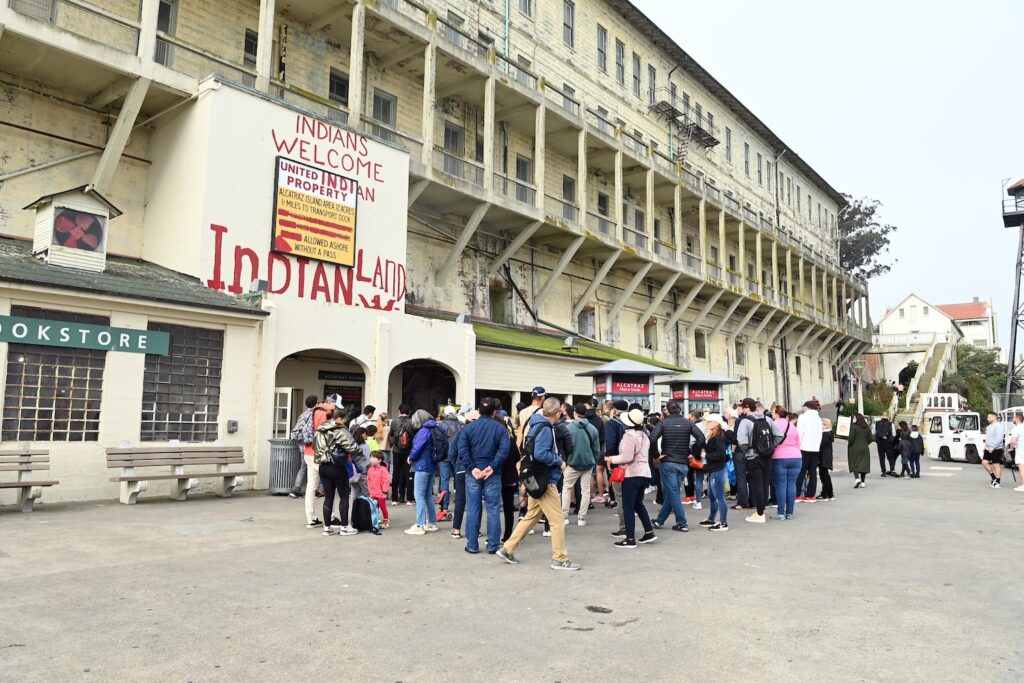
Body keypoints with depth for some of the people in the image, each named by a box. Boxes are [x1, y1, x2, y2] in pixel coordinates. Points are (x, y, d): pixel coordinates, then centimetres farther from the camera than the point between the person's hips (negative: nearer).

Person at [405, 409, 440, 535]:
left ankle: (419, 526, -6)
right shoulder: (433, 429, 11)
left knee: (419, 495, -6)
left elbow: (417, 447, -20)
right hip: (431, 465, 9)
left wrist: (411, 458, -1)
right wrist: (413, 457, 9)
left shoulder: (424, 431, -16)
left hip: (422, 466, -9)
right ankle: (431, 523, 21)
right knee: (428, 495, 16)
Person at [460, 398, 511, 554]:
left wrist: (473, 468, -9)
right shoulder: (500, 428, -2)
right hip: (493, 475, -1)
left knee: (472, 510, 7)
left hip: (473, 473, 1)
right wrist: (492, 467, -12)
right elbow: (504, 450, -13)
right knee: (493, 510, 6)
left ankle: (472, 545, 12)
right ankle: (493, 546, 9)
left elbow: (462, 450, -9)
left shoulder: (469, 427, 0)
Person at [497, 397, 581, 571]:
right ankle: (560, 559, 7)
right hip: (545, 480, -10)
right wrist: (559, 462, -16)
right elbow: (540, 454, -29)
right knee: (558, 521, -1)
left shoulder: (538, 425, 11)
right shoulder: (545, 429, -18)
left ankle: (507, 549, 20)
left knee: (530, 517, 17)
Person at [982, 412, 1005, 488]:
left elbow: (999, 438, -21)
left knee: (996, 465, -3)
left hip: (996, 449, -9)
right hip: (988, 449, 9)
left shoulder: (998, 425, -13)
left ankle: (998, 483, 2)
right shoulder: (989, 426, 17)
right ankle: (994, 478, 17)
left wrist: (992, 447, -23)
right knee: (984, 462, 5)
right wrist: (986, 446, 15)